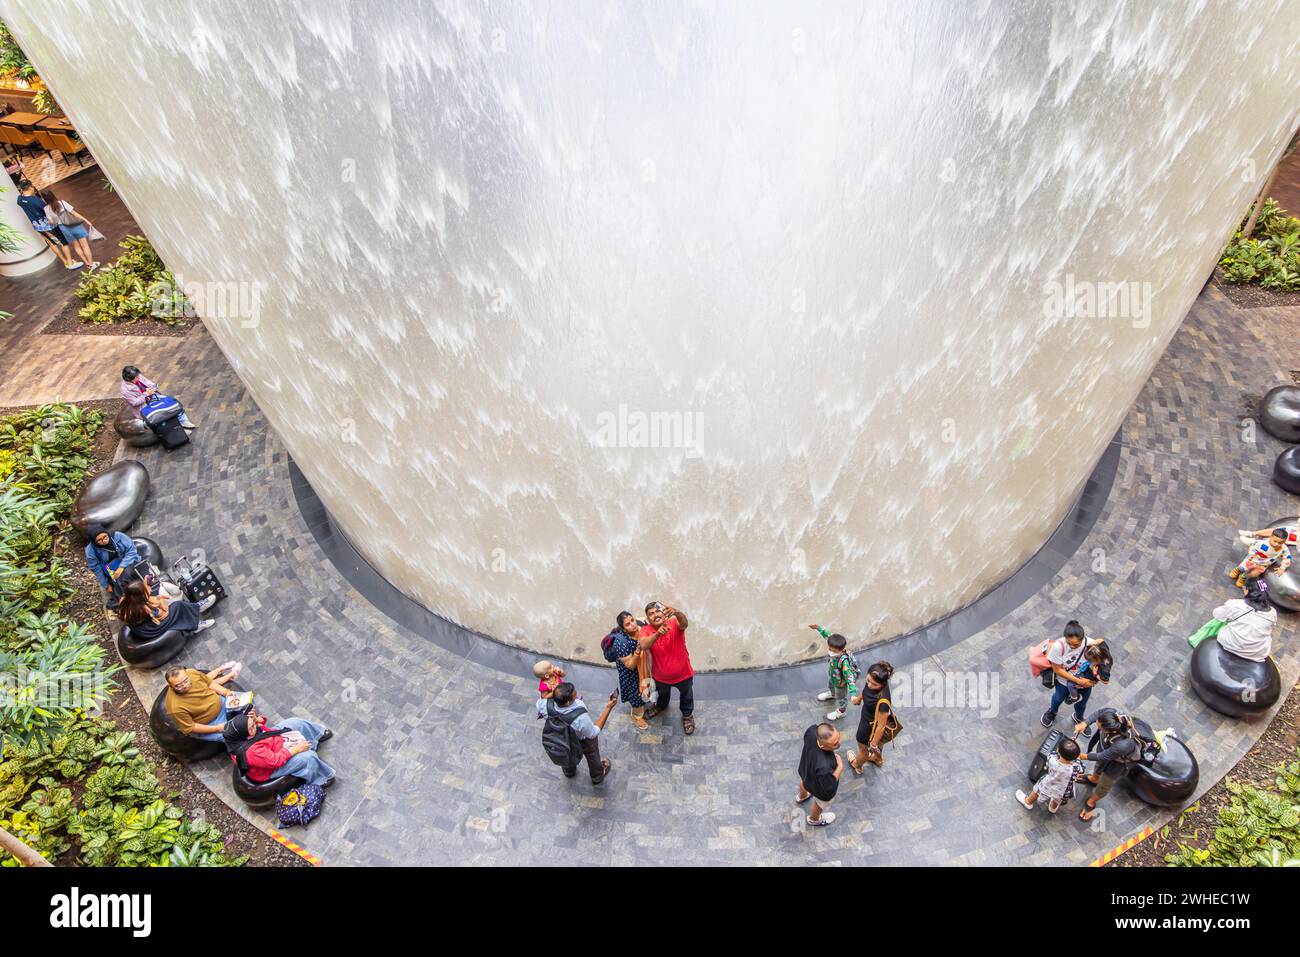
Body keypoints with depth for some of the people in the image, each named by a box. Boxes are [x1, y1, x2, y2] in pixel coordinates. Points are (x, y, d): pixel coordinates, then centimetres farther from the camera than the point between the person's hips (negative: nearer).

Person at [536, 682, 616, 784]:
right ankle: (597, 776, 64)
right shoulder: (581, 718, -49)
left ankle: (569, 771, 72)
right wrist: (608, 708, -34)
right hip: (584, 740, -3)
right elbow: (593, 733, -28)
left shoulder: (545, 705, -40)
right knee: (592, 756, 34)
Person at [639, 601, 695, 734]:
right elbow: (644, 646, -43)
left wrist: (676, 613, -75)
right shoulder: (646, 630, -22)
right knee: (662, 694, 34)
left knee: (686, 696, 26)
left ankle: (687, 715, 55)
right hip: (661, 675, 2)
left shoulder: (674, 623, -26)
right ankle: (661, 706, 67)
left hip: (683, 673, -2)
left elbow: (684, 623, -51)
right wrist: (657, 634, -62)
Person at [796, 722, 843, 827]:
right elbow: (829, 789, -30)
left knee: (804, 781, 40)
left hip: (805, 768, 5)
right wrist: (840, 767, -25)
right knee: (821, 803, 31)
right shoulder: (824, 767, -49)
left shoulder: (813, 730, -36)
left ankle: (801, 797, 74)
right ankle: (814, 819, 64)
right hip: (820, 788, -5)